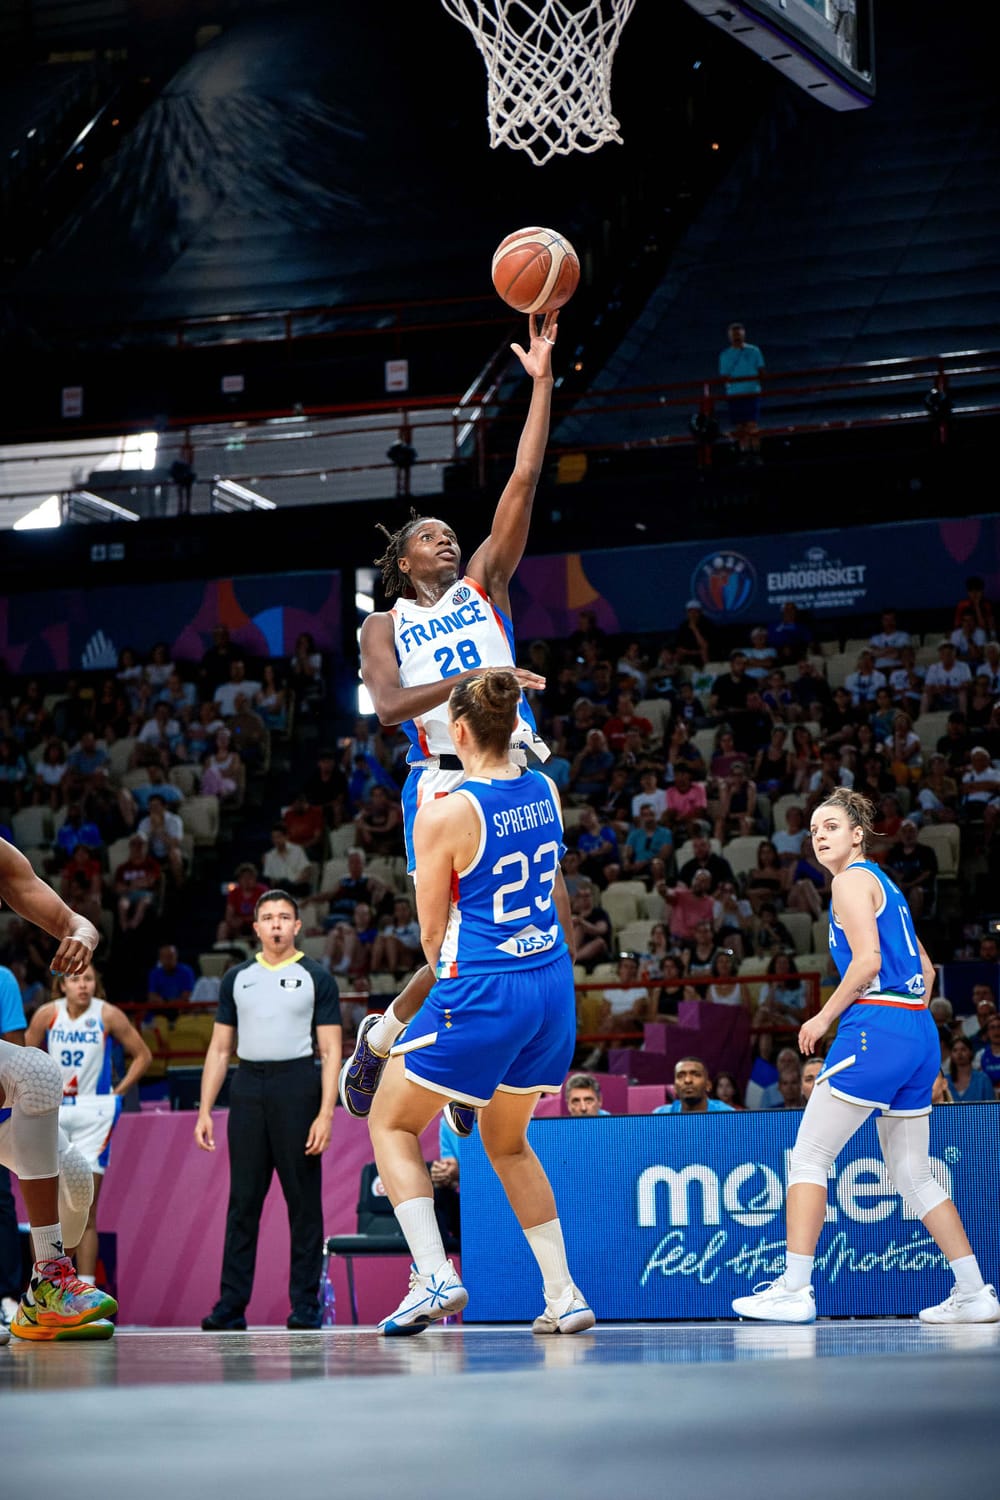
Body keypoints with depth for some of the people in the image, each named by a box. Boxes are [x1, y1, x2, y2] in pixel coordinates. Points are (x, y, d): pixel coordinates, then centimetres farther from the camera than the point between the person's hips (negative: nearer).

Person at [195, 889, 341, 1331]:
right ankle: (231, 1307, 5)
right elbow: (220, 1049, 14)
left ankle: (305, 1307, 5)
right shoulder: (237, 978, 13)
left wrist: (326, 1115, -12)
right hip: (248, 1087, 3)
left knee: (304, 1203, 0)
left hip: (297, 1087, -3)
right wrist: (204, 1111, 6)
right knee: (243, 1202, 3)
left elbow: (331, 1051, -2)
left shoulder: (316, 978, 3)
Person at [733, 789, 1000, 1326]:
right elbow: (924, 968, 25)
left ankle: (794, 1289, -8)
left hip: (877, 1025, -9)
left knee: (808, 1158, -4)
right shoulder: (886, 885, 23)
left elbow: (868, 959, -15)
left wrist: (825, 1017, -7)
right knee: (912, 1175, 12)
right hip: (920, 1032, 9)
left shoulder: (852, 879, -3)